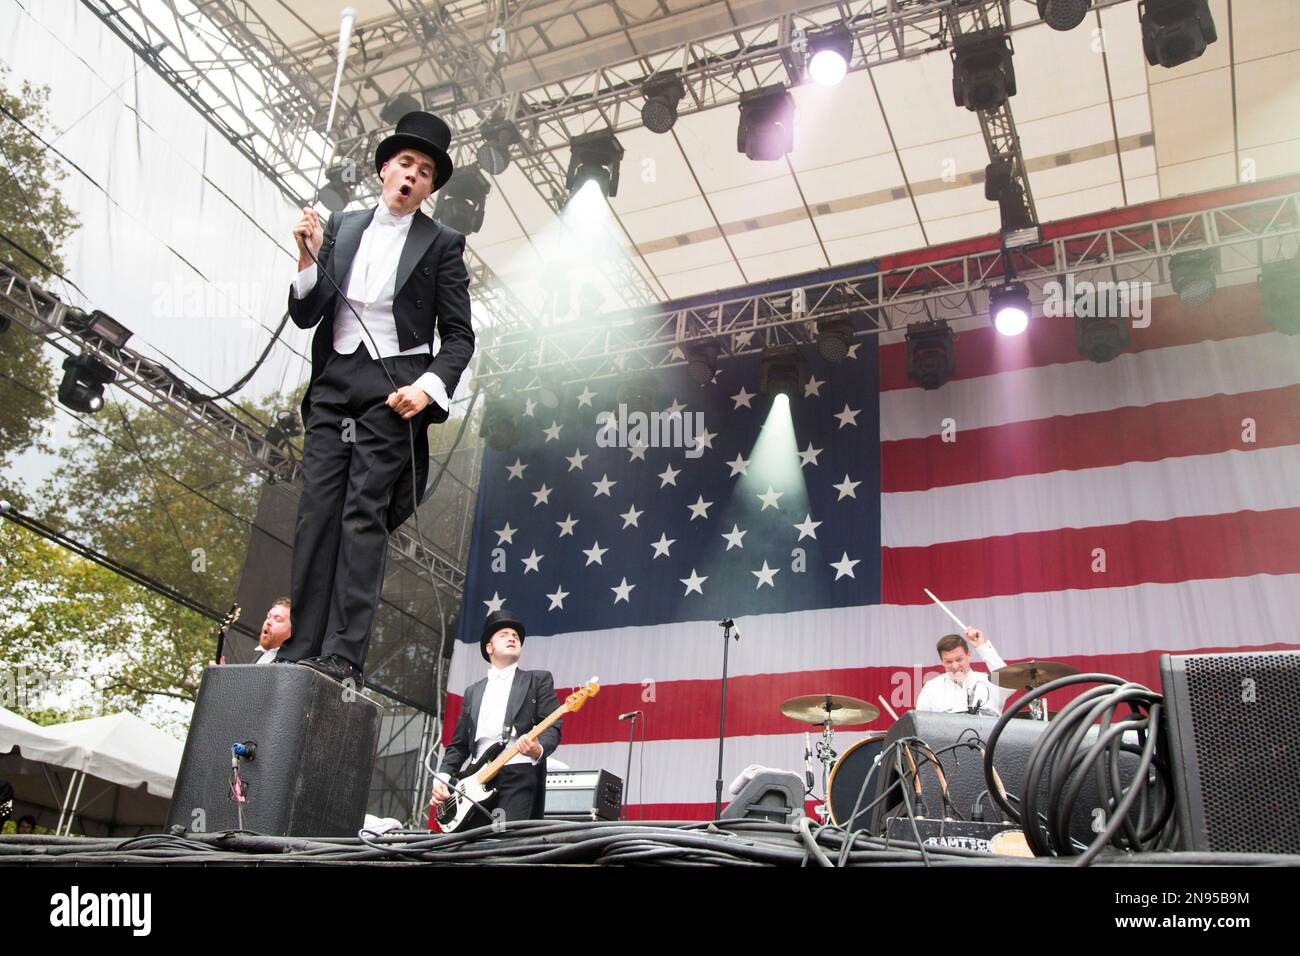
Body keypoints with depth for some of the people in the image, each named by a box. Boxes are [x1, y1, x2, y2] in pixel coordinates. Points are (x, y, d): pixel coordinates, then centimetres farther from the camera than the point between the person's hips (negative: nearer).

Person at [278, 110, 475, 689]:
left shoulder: (442, 244, 5)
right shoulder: (342, 228, 14)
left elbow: (458, 336, 3)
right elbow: (304, 316, 12)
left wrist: (429, 386, -14)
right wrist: (309, 260, -5)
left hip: (394, 389, -4)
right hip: (333, 383, 4)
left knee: (364, 515, -11)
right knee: (316, 512, -4)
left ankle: (345, 658, -12)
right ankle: (301, 650, -3)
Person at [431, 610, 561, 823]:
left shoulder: (538, 679, 12)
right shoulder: (473, 691, 24)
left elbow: (552, 727, 1)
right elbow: (459, 744, 21)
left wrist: (538, 749, -21)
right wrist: (443, 777, 4)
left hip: (520, 775, -4)